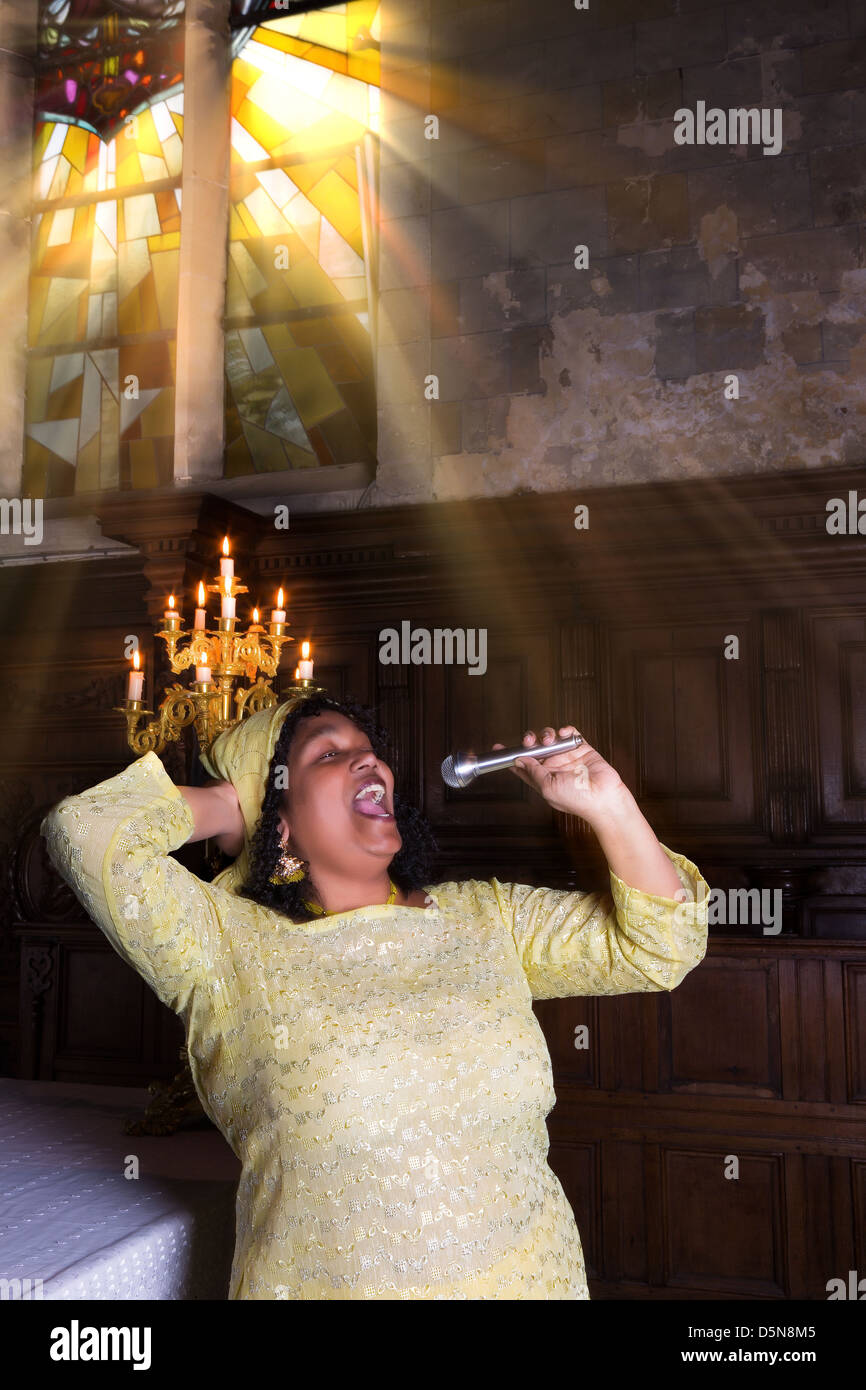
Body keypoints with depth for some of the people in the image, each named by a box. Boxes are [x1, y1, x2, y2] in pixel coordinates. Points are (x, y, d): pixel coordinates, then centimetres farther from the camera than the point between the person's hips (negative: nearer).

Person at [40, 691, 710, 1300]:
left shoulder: (489, 916, 2)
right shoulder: (231, 948, -11)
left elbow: (658, 945, 3)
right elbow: (87, 832, -23)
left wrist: (608, 804, -10)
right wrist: (236, 803, -9)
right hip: (323, 1283, -3)